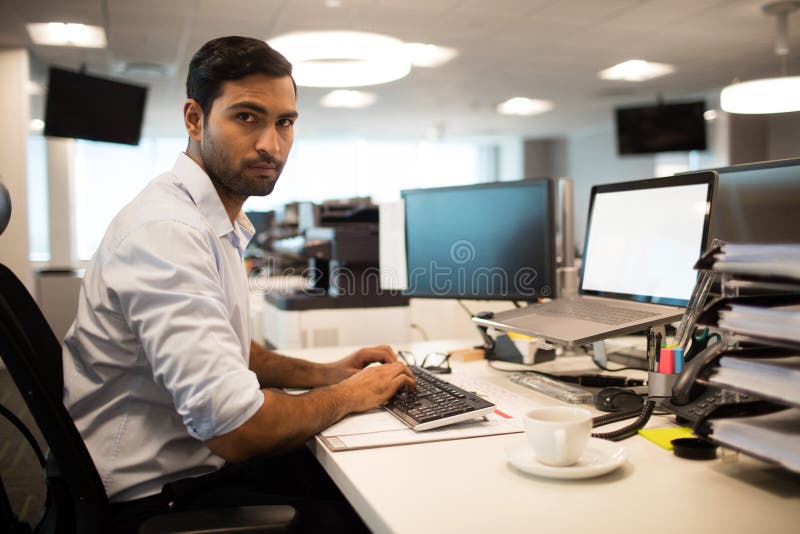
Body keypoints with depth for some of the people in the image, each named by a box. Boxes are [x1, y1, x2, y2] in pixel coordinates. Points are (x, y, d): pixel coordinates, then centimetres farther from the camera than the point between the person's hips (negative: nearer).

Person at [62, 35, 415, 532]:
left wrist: (325, 373, 5)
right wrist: (349, 395, -13)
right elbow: (236, 429, -29)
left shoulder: (219, 223, 7)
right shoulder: (167, 229, -25)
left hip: (198, 462, 9)